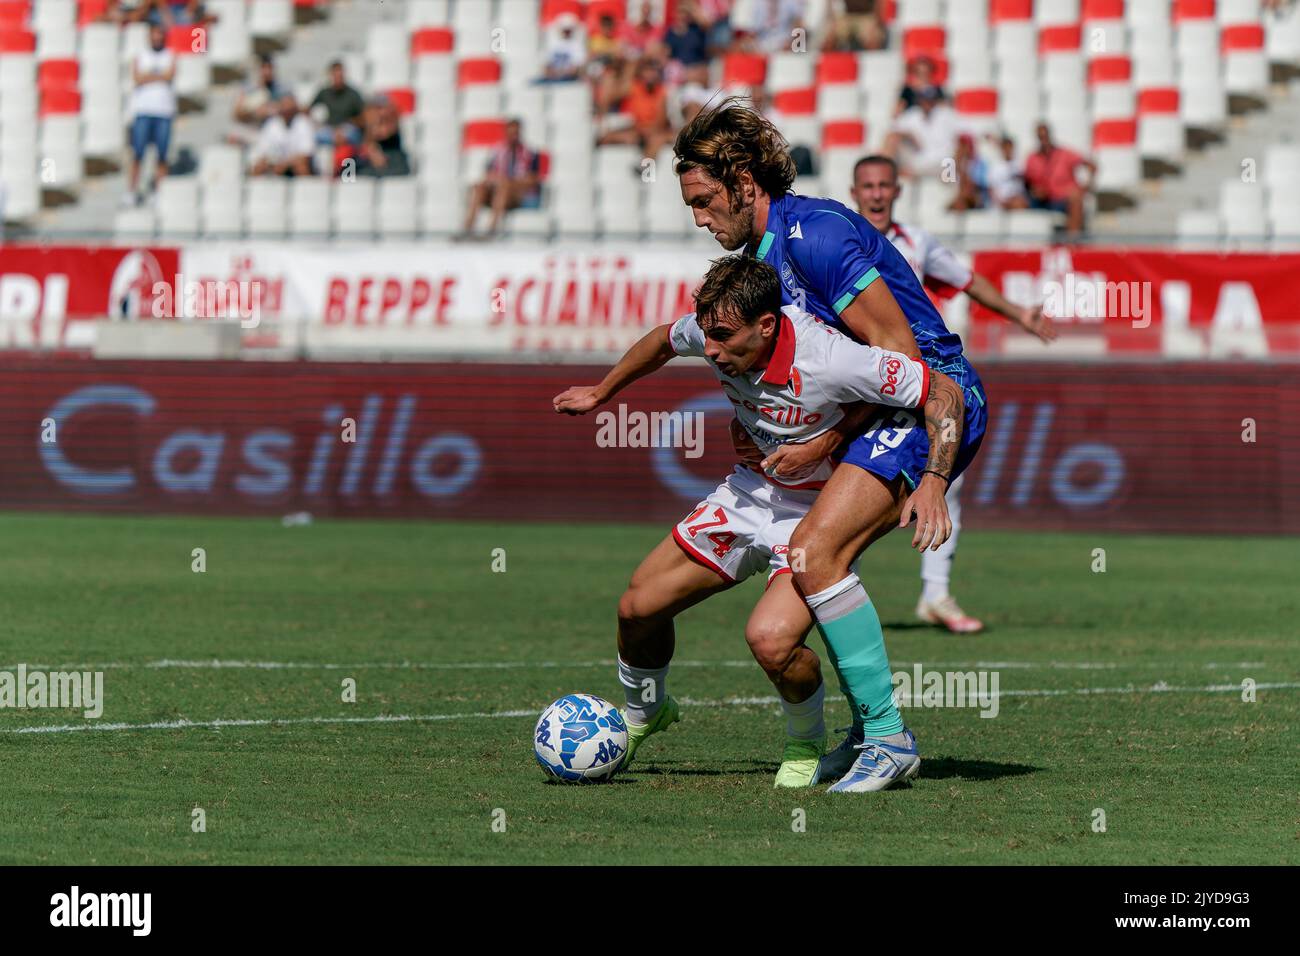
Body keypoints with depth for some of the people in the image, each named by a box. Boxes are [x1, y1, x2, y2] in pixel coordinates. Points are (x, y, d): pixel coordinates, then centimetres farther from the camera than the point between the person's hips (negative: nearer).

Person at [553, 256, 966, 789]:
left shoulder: (831, 361, -34)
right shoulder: (713, 329, -15)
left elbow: (945, 392, -26)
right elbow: (663, 341, 11)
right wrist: (601, 393, 23)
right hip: (750, 492, 6)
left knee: (771, 639, -29)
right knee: (638, 608, 5)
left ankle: (807, 742, 3)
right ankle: (643, 714, 36)